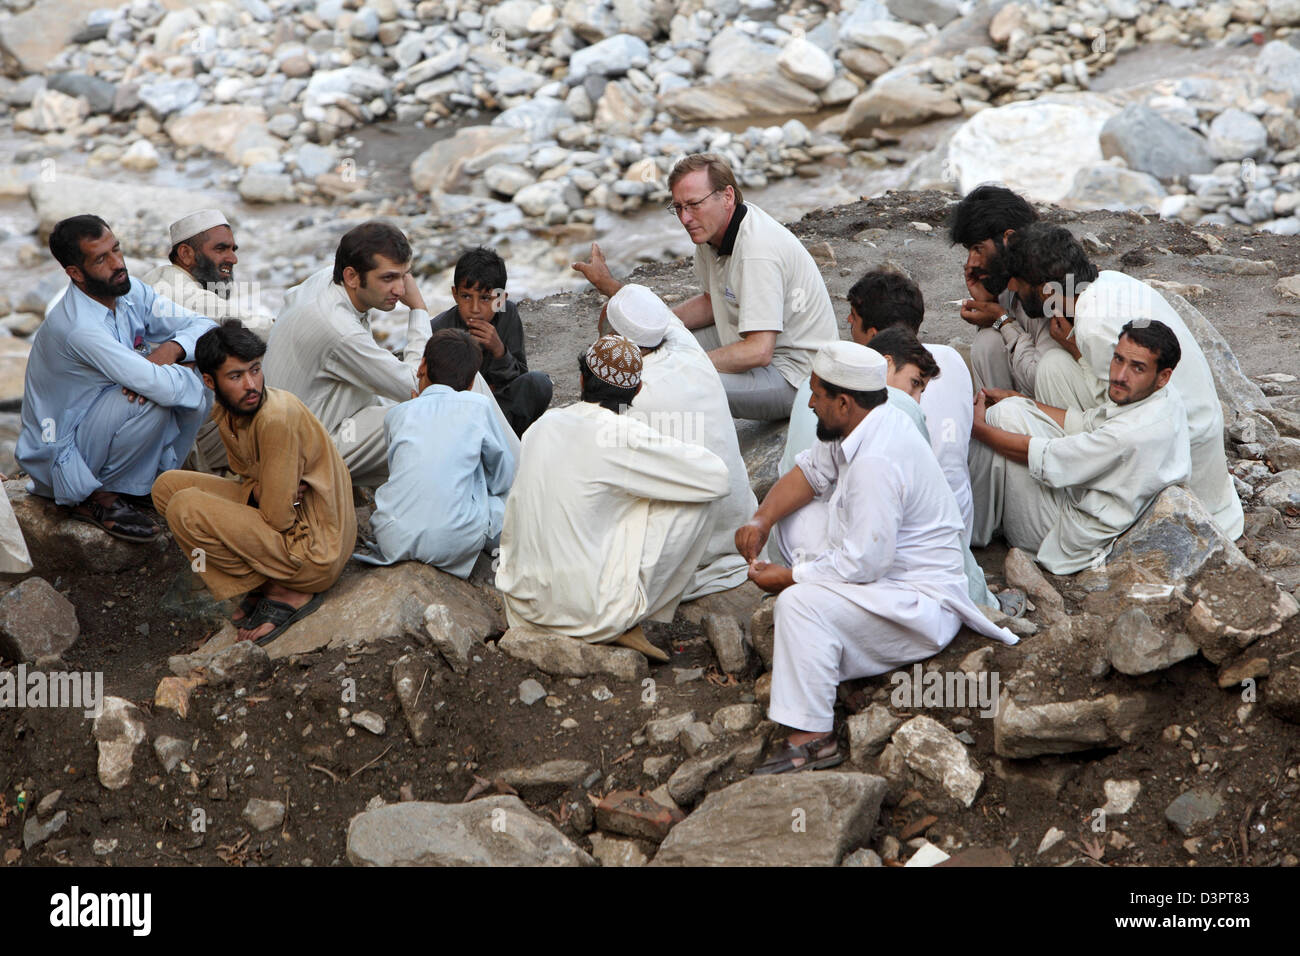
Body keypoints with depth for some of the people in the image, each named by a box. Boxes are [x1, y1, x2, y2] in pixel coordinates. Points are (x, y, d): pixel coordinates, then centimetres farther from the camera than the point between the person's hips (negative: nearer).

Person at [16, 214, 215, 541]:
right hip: (59, 454, -8)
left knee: (200, 382, -9)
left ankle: (154, 478, 6)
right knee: (153, 399, -31)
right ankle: (97, 498, -11)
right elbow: (162, 386, -38)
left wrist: (170, 349, -21)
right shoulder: (77, 327, -31)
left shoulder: (131, 292, -5)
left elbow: (204, 326, 0)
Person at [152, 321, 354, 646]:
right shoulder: (226, 412, 1)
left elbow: (278, 518, -24)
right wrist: (257, 489, -8)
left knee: (184, 509, -21)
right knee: (168, 485, 7)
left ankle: (287, 594, -6)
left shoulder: (278, 416, -25)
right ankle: (265, 584, 6)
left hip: (315, 552, -9)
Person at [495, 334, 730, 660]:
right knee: (696, 502, 2)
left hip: (523, 602, 7)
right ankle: (629, 623, 5)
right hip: (587, 610, -7)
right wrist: (670, 449, 10)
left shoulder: (542, 425, 5)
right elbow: (718, 477, -11)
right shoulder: (625, 435, -14)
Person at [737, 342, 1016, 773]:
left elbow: (864, 563, -29)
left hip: (921, 604, -11)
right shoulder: (865, 425, 1)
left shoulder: (876, 463, -29)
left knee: (800, 603, -30)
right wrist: (761, 519, -3)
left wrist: (788, 576, -18)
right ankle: (804, 644, 14)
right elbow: (810, 470, 13)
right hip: (885, 563, 11)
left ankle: (812, 738, -25)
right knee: (795, 519, 9)